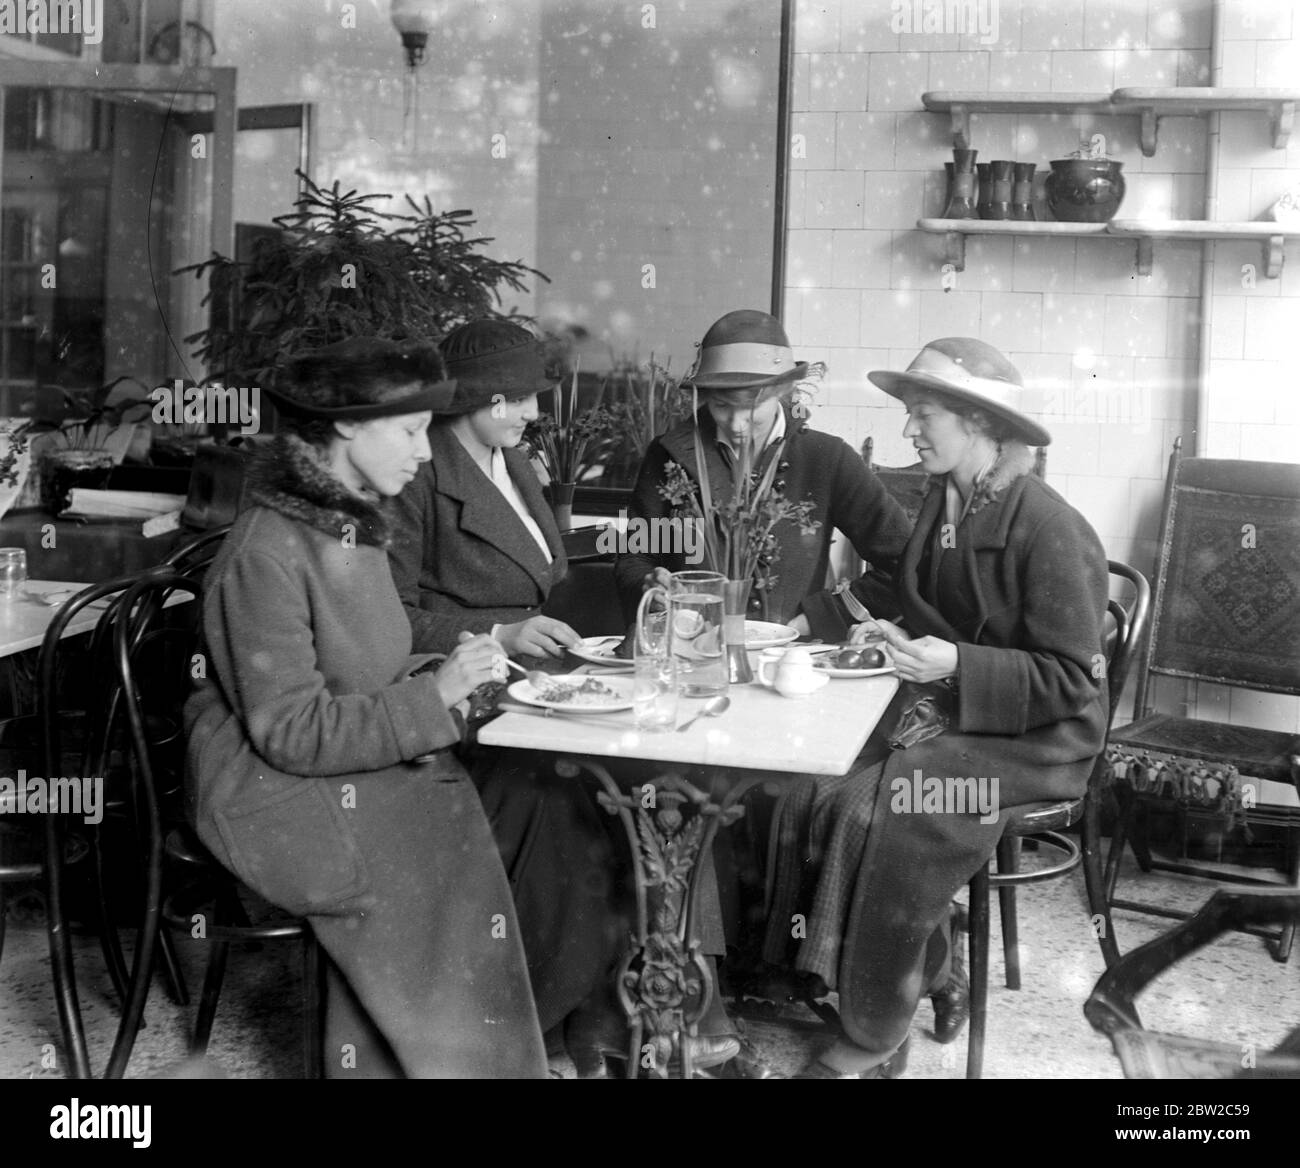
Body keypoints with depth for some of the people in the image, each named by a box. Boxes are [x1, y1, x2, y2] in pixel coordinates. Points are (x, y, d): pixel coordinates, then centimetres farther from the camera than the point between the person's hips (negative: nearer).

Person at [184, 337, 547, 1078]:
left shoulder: (353, 524, 7)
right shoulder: (269, 552, -20)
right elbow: (289, 730, -22)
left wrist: (447, 677, -6)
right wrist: (434, 696, -23)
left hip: (357, 766, 8)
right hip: (278, 791, -8)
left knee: (502, 819, -11)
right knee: (453, 863, -19)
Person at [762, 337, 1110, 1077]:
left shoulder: (1050, 530, -17)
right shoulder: (945, 503, 7)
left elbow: (1073, 681, -17)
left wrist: (955, 666, -27)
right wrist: (898, 636, 0)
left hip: (1034, 738, -7)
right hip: (948, 708, 7)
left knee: (878, 813, -27)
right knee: (818, 788, -18)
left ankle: (878, 1039, -9)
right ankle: (919, 976, -2)